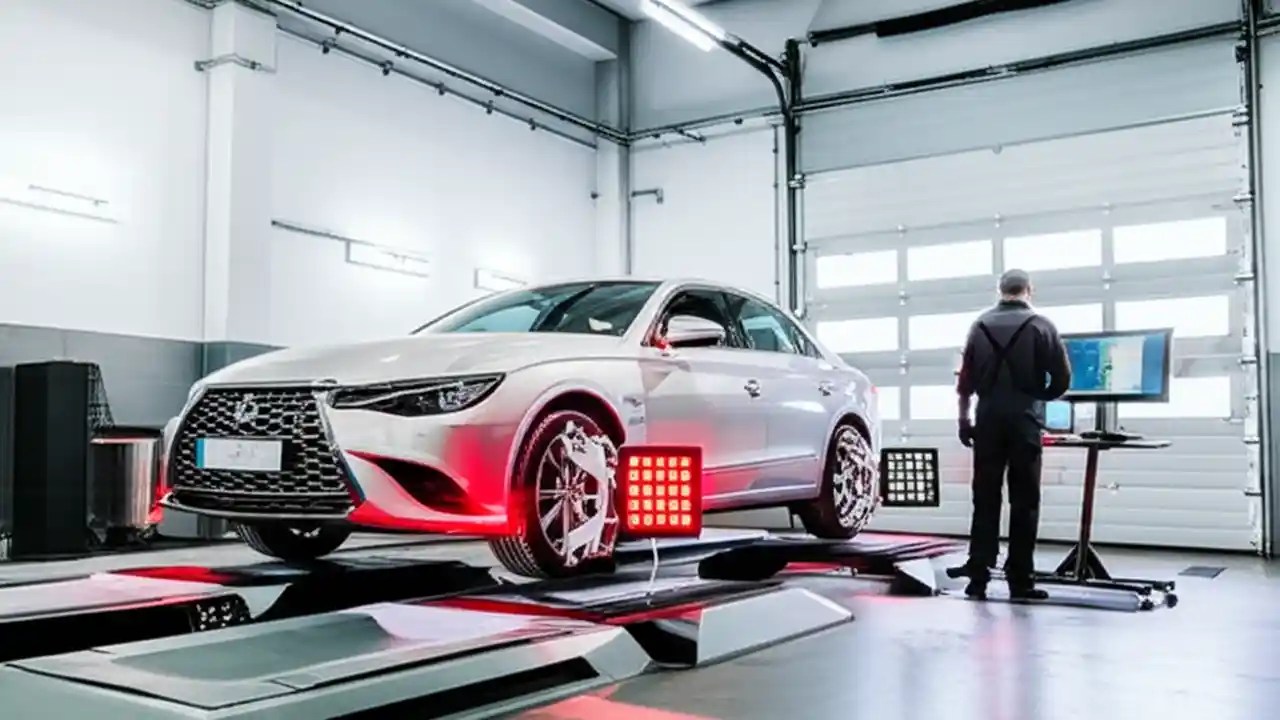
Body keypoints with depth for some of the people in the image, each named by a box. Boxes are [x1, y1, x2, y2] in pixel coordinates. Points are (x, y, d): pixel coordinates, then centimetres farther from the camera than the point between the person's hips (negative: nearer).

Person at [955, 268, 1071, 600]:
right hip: (1024, 420, -2)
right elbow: (1062, 378, -1)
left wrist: (963, 419, 14)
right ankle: (1020, 580, 3)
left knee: (985, 499, 5)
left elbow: (965, 380, 6)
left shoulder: (980, 326, 8)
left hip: (988, 420, 2)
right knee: (1024, 502, 2)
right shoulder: (1041, 326, 0)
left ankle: (978, 577, 3)